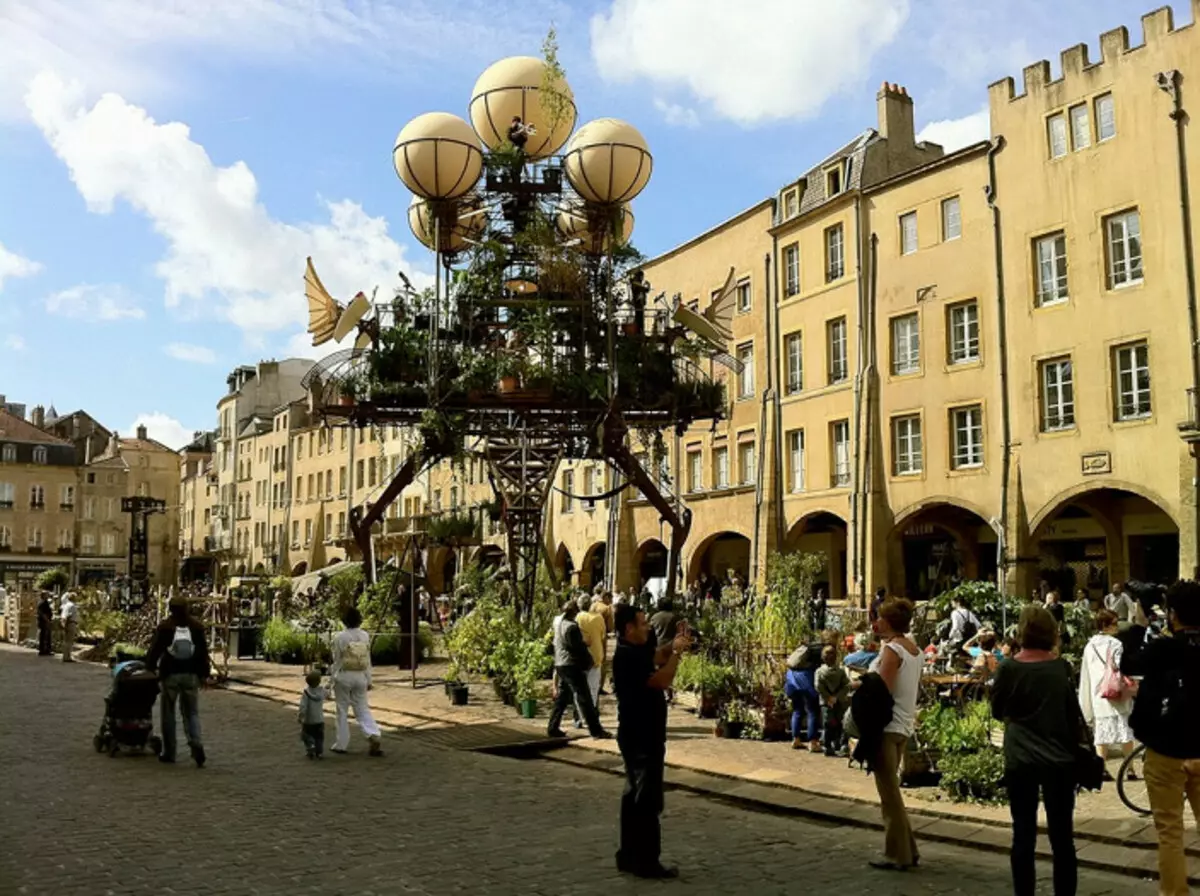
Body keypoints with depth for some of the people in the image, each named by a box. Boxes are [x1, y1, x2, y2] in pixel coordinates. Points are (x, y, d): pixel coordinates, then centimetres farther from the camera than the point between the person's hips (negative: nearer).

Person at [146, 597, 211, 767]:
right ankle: (196, 744, -12)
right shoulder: (197, 627, 3)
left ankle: (168, 753, 13)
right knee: (191, 713, 9)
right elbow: (203, 652, 6)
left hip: (170, 675, -2)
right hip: (191, 675, 2)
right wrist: (205, 673, 13)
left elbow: (154, 650, -4)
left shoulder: (164, 627, -5)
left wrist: (149, 668, 9)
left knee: (168, 713, 10)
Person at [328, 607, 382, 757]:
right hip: (360, 677, 3)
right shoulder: (365, 636, -1)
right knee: (362, 708, 11)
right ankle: (374, 735, -8)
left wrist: (332, 678, 3)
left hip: (343, 676, -3)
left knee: (342, 710, 9)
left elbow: (336, 660, -7)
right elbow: (368, 660, 4)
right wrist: (369, 680, 12)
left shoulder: (339, 637, -11)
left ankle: (341, 744, 15)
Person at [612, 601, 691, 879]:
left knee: (635, 796, 15)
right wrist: (677, 651, -17)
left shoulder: (637, 651, 9)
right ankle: (646, 861, 2)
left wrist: (674, 643, 3)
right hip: (640, 738, -11)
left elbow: (658, 655, 22)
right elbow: (662, 680, -27)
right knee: (647, 800, -4)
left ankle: (630, 856, 22)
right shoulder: (627, 656, -22)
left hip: (642, 736, 11)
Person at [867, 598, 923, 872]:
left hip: (887, 726, -9)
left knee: (889, 792, 0)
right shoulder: (915, 650, 10)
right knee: (892, 790, 18)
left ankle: (897, 855, 7)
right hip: (905, 726, 9)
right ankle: (907, 850, 22)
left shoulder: (891, 649, -16)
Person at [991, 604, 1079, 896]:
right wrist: (1073, 749, 14)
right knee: (1062, 837, 9)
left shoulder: (1009, 668, -8)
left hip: (1020, 760, -1)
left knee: (1023, 837, 7)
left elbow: (998, 711, 5)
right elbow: (1073, 715, 2)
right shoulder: (1062, 668, -6)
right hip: (1058, 759, 1)